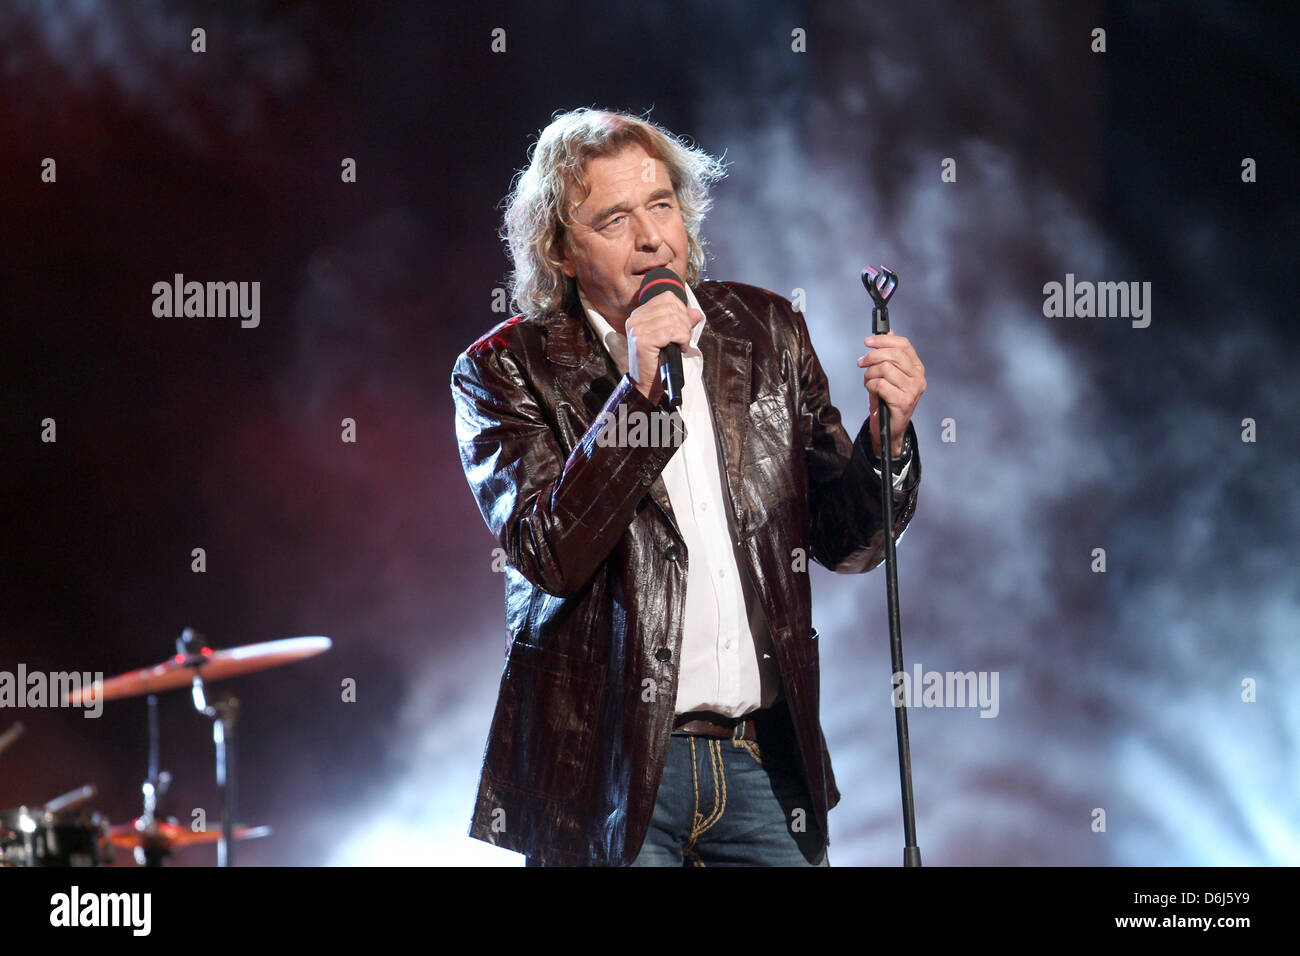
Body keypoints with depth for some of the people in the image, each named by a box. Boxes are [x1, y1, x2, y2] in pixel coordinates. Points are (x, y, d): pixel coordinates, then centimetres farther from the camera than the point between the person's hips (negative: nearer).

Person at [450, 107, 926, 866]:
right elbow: (549, 557, -16)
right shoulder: (506, 371, -3)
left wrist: (888, 433, -7)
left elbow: (846, 543, 12)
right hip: (611, 768, -4)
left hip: (766, 760, 4)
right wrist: (637, 392, -22)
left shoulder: (766, 333, 9)